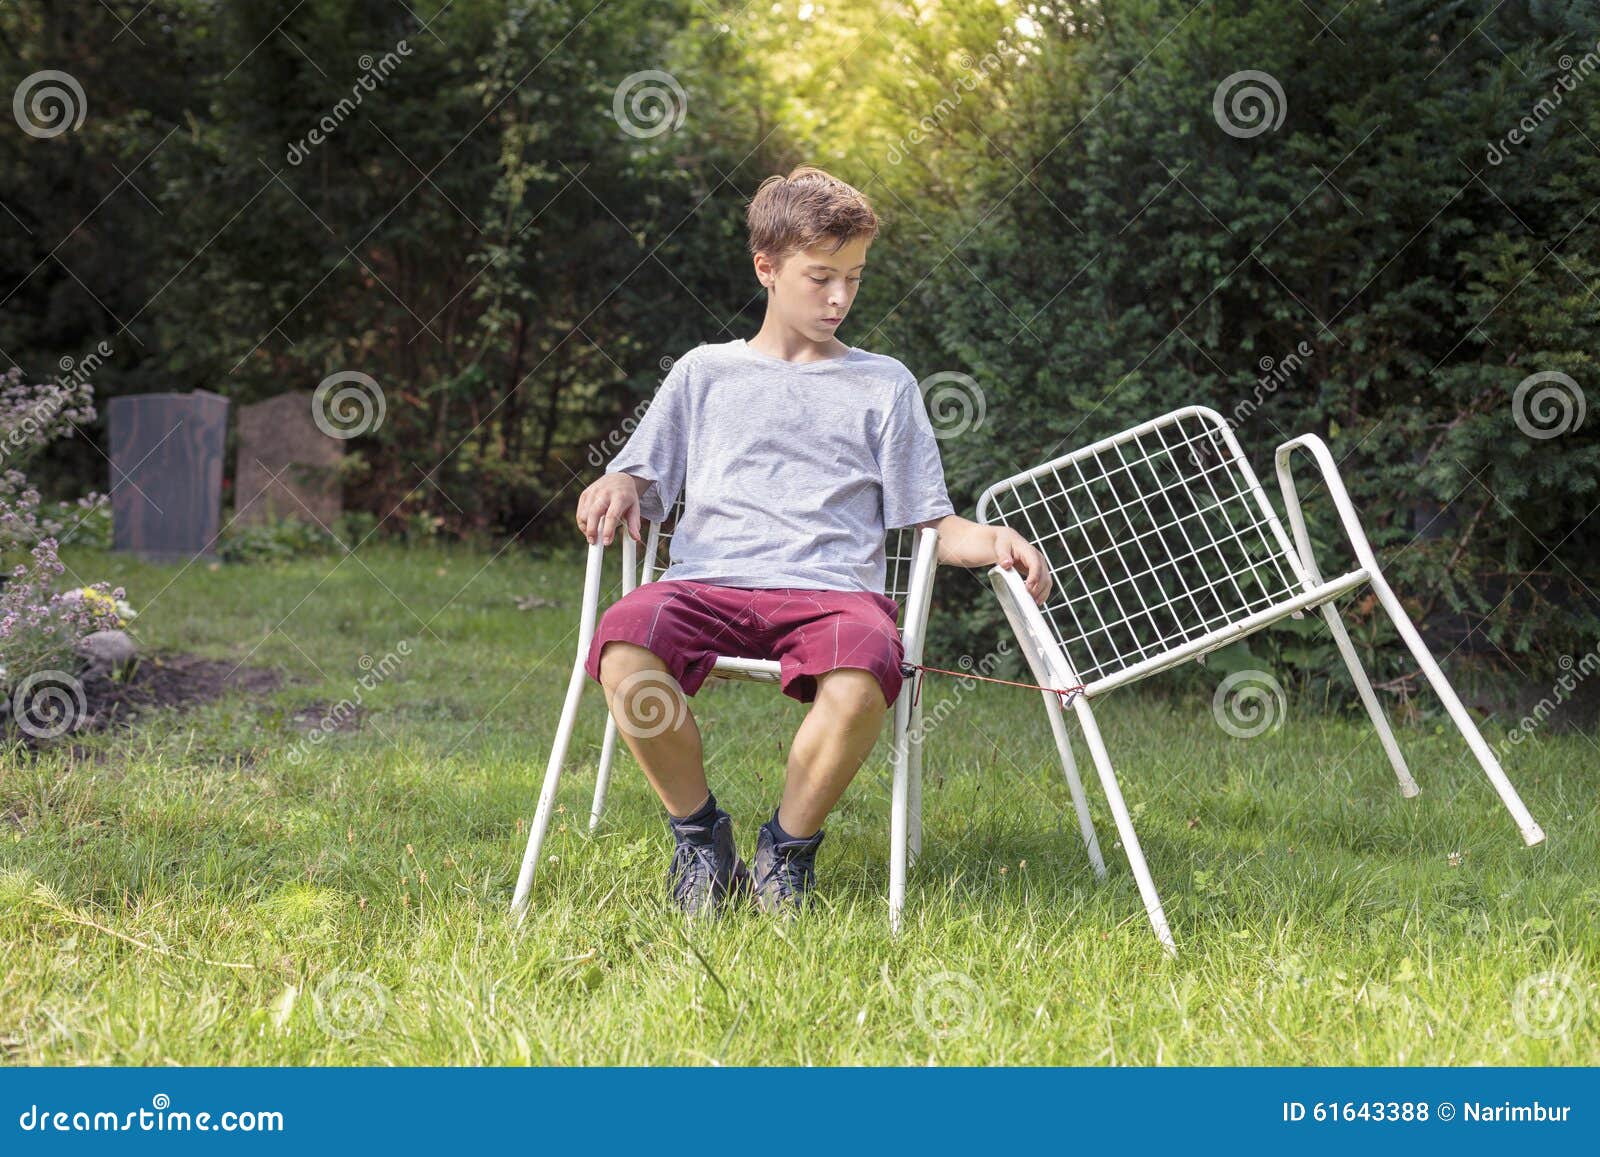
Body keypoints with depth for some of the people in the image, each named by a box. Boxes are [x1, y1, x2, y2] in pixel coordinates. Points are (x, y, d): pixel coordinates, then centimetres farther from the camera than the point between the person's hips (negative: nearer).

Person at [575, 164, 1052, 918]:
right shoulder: (705, 372, 24)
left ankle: (789, 846, -10)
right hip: (710, 580, 1)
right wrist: (616, 489, -4)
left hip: (833, 590, 0)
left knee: (862, 671, -38)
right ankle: (697, 828, -9)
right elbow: (643, 482, 20)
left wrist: (994, 543, -3)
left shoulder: (884, 383, 23)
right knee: (623, 641, -34)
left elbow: (935, 524, 18)